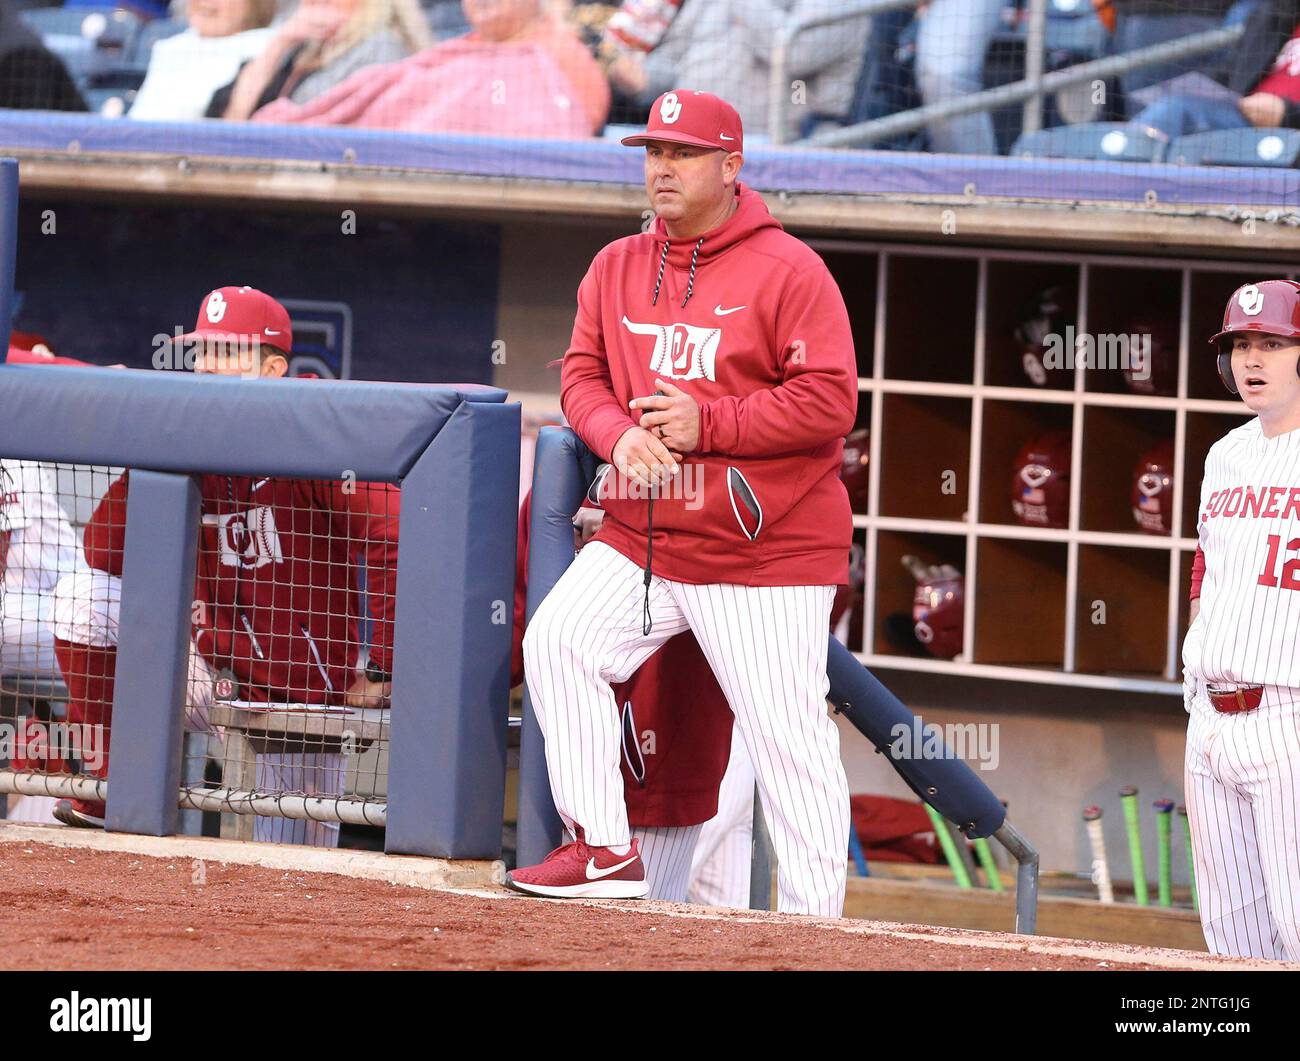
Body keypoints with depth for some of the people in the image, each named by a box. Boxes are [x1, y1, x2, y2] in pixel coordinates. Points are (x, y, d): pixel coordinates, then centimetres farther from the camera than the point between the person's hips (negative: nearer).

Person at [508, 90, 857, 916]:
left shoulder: (788, 270, -8)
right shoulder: (616, 268, 12)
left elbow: (830, 404, -13)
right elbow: (582, 375, 11)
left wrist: (708, 424, -20)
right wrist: (620, 436, -11)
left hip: (766, 550, -6)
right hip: (641, 538, 6)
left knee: (789, 738, -6)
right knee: (559, 639, -11)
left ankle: (814, 921, 1)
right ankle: (605, 850, -2)